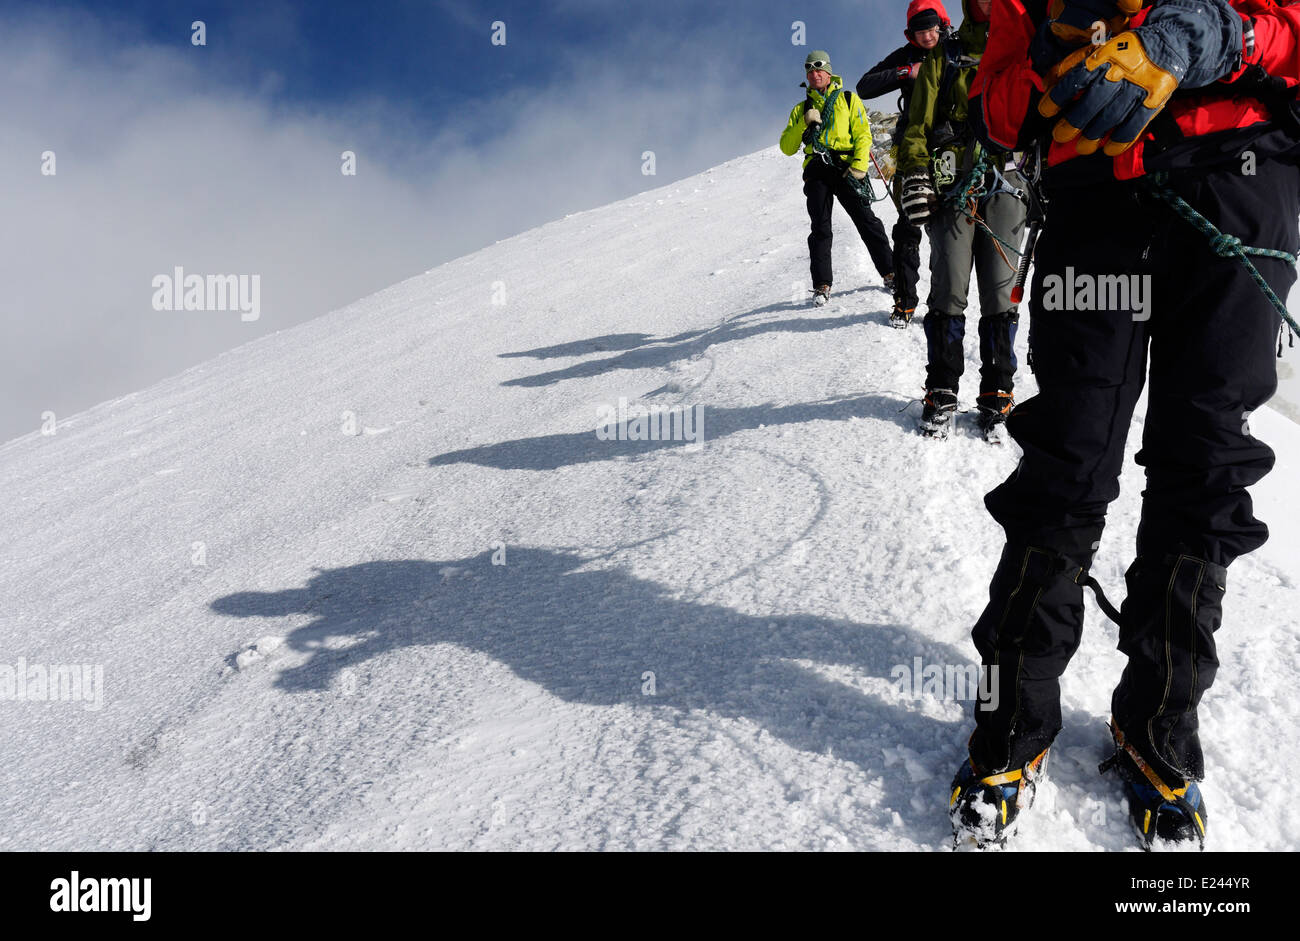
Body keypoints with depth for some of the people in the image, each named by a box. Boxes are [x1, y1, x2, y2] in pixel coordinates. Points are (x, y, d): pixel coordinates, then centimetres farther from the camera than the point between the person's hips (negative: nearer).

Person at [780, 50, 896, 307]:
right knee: (820, 228, -5)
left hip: (845, 167, -2)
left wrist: (860, 165, -11)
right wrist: (804, 123, -4)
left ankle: (889, 272, -1)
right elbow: (787, 148, 11)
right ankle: (822, 285, -4)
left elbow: (863, 134, 4)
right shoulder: (802, 109, 20)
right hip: (816, 171, 2)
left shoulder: (848, 99, 14)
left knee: (866, 220, -7)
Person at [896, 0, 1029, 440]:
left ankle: (996, 395, 4)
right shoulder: (944, 57, 13)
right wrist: (914, 173, -6)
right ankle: (942, 392, 3)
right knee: (948, 290, -6)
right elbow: (919, 121, 7)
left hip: (1004, 185, 1)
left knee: (999, 293, -3)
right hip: (952, 184, -1)